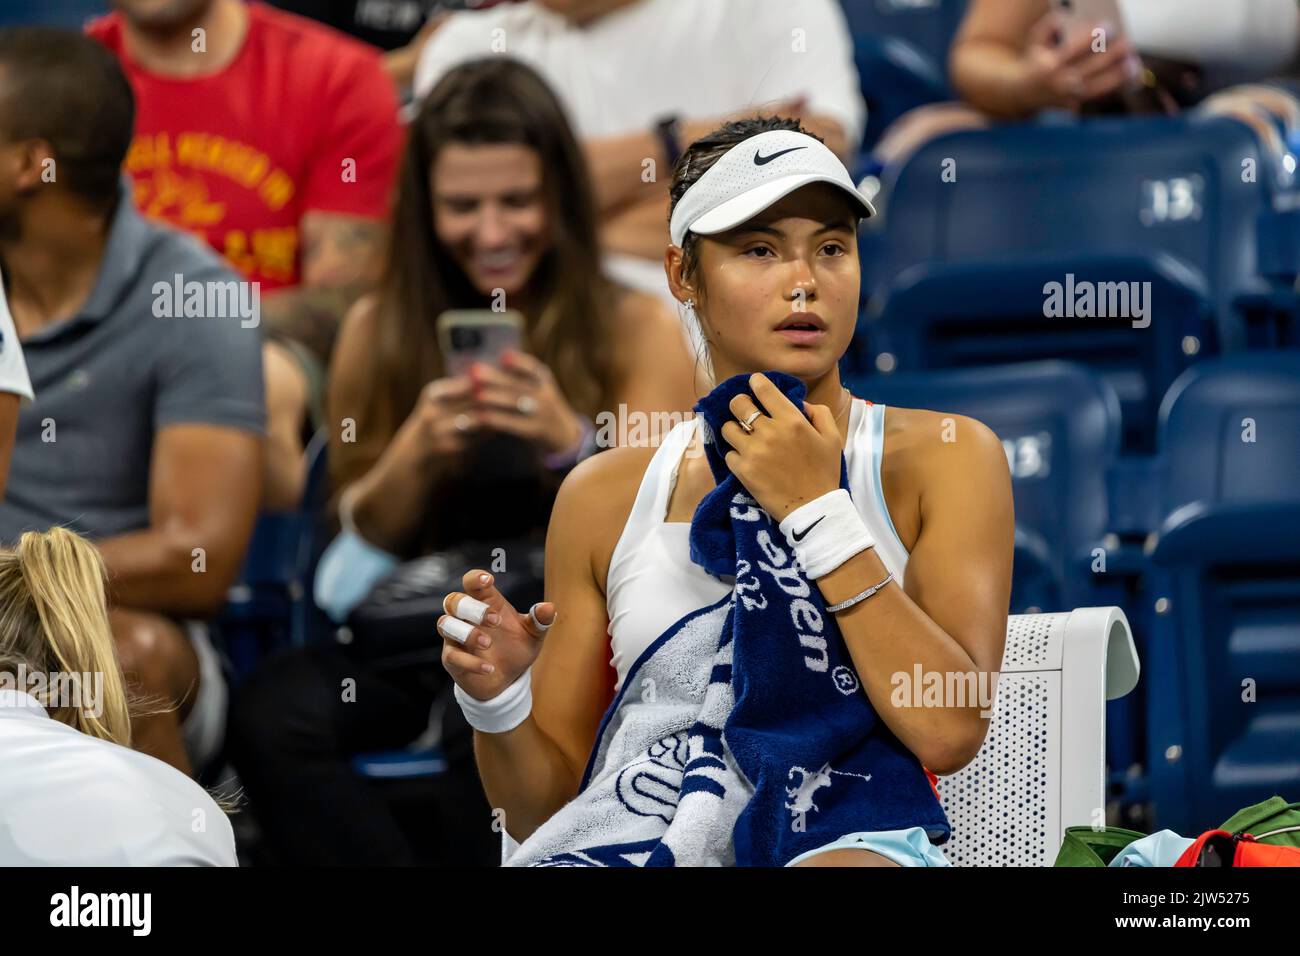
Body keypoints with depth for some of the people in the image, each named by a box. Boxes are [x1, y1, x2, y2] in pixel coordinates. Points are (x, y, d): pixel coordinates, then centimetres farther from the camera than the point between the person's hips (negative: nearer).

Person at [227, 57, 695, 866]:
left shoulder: (637, 330, 3)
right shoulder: (379, 331, 10)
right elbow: (366, 539, 12)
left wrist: (571, 447, -21)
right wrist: (415, 454, -10)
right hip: (417, 630, 3)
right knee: (272, 717, -29)